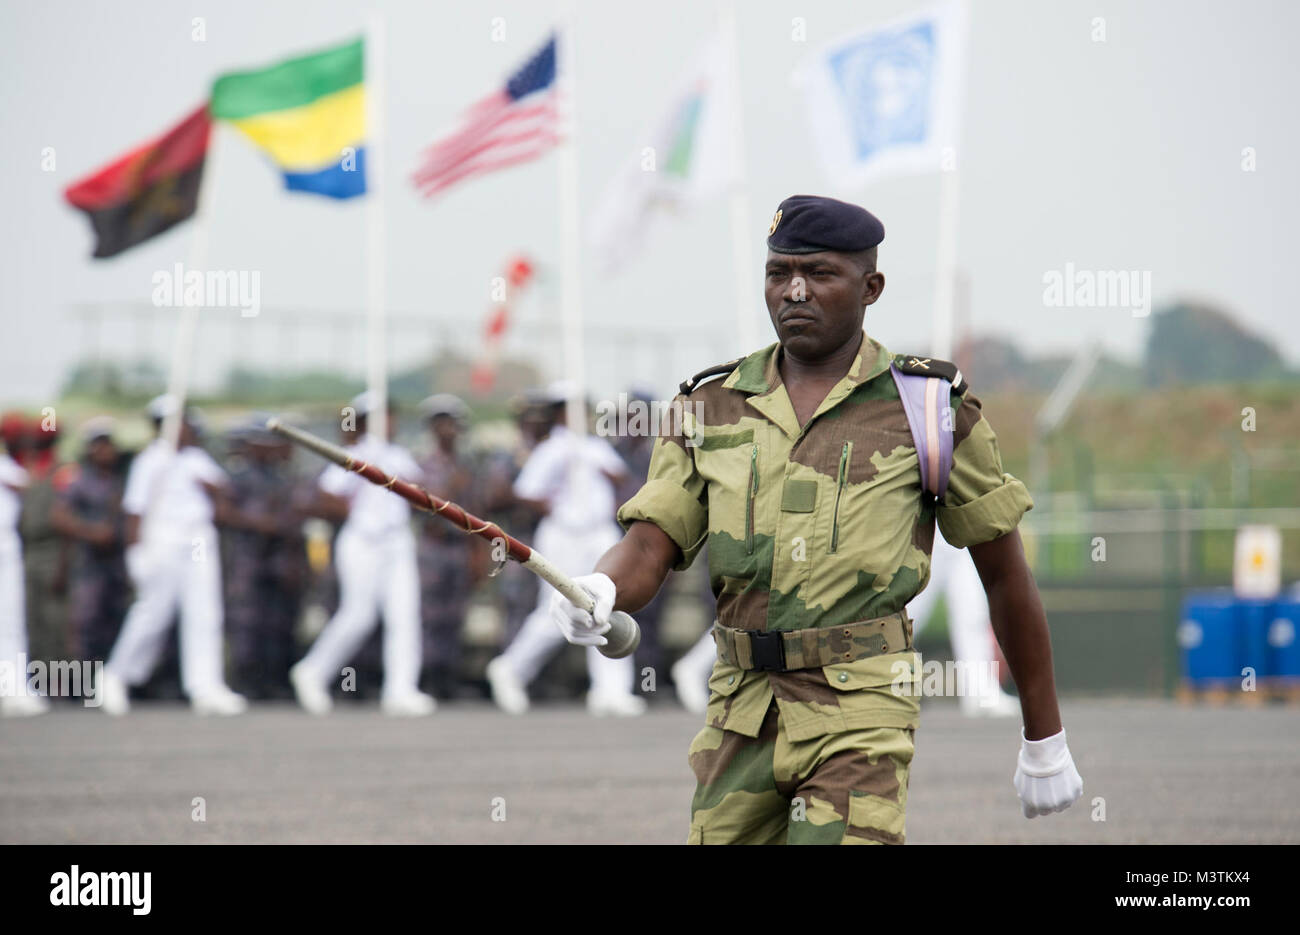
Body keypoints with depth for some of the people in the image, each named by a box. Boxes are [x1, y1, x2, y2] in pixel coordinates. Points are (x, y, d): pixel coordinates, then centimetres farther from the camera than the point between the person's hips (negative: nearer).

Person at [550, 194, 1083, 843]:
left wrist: (1044, 739, 11)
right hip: (740, 711, 4)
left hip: (861, 717, -4)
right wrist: (595, 593, -24)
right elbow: (645, 552, 2)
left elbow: (1005, 573, 8)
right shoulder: (712, 408, 11)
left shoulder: (930, 408, 2)